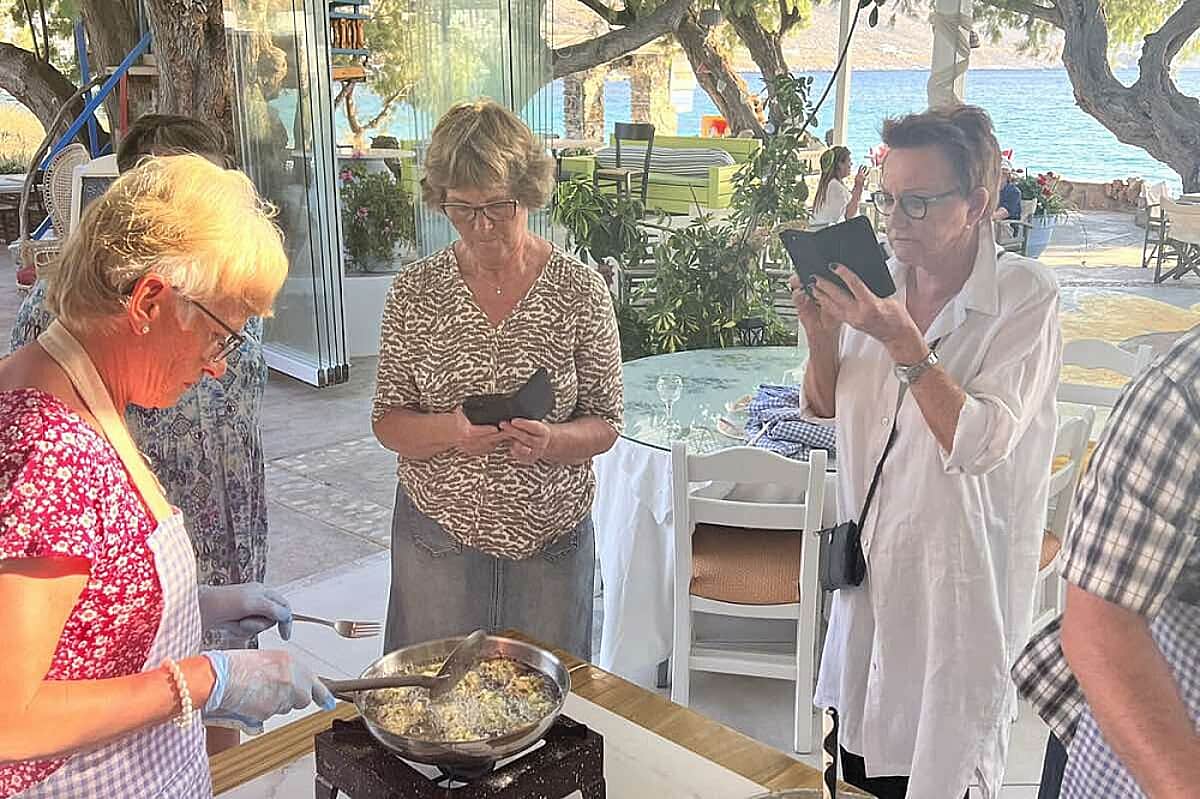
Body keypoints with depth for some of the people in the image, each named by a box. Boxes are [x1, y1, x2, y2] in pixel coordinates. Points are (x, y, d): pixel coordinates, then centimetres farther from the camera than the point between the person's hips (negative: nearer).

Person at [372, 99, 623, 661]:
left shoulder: (580, 290, -6)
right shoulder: (416, 292, -4)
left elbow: (605, 423, -2)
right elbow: (387, 422, -1)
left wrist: (550, 441, -23)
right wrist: (449, 431, -21)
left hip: (551, 536, 0)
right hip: (438, 534, 0)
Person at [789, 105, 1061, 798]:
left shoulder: (1026, 295, -14)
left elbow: (981, 443, -23)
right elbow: (824, 407, 7)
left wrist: (902, 340, -27)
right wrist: (821, 333, -11)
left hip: (956, 579, -5)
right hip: (871, 560, 5)